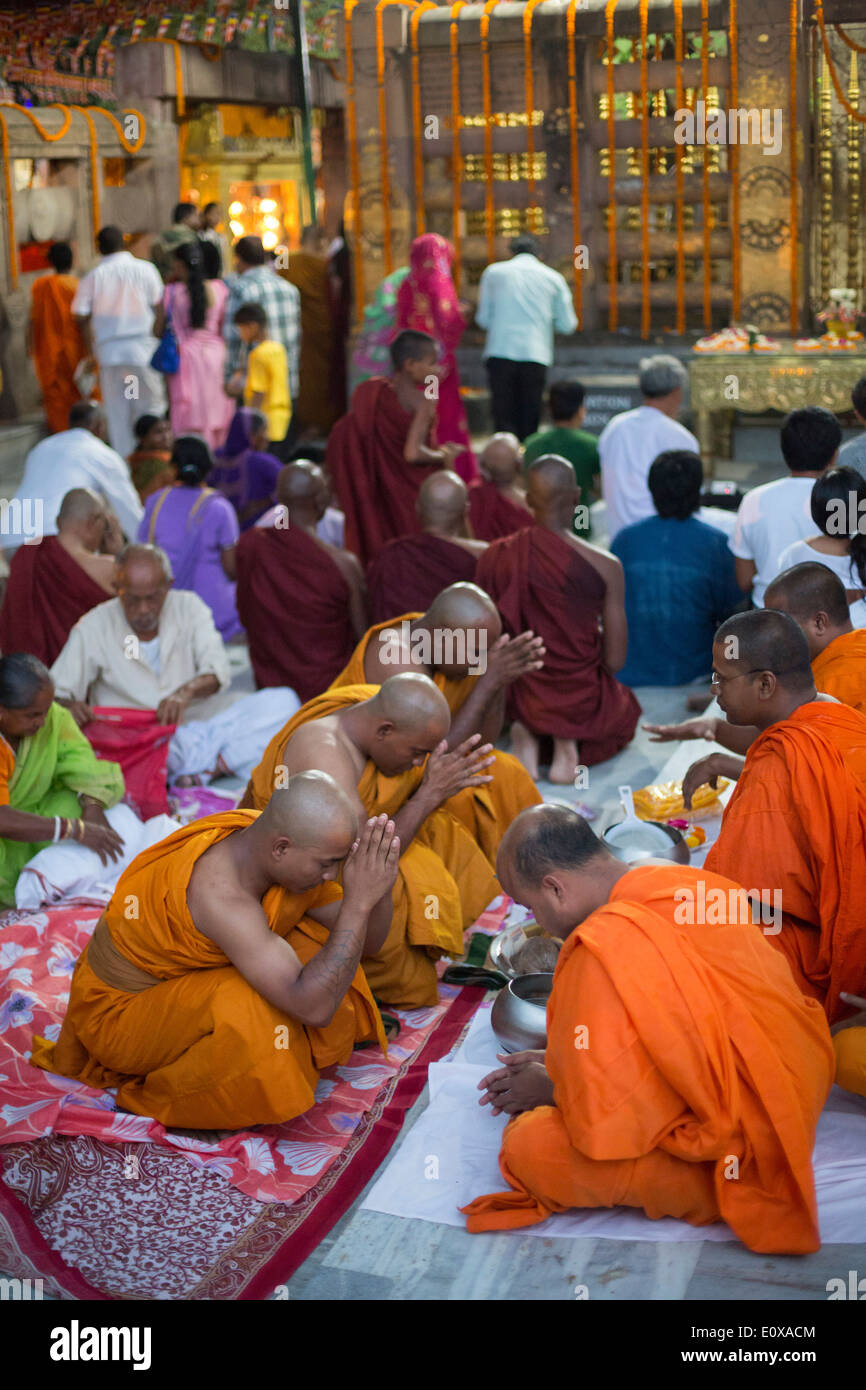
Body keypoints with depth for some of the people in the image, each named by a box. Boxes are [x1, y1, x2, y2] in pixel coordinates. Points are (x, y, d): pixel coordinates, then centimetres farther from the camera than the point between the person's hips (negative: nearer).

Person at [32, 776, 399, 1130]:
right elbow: (312, 1006, -44)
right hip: (123, 1011, -8)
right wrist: (359, 900, -41)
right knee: (248, 1014, -34)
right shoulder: (221, 892, -39)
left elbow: (367, 936, -2)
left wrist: (378, 885, -24)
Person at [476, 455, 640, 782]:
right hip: (581, 702, -3)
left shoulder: (493, 558, -10)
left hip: (515, 698, 3)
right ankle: (571, 743, -2)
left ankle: (525, 732, 3)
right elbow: (615, 660, -12)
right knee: (627, 710, 32)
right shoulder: (605, 566, -18)